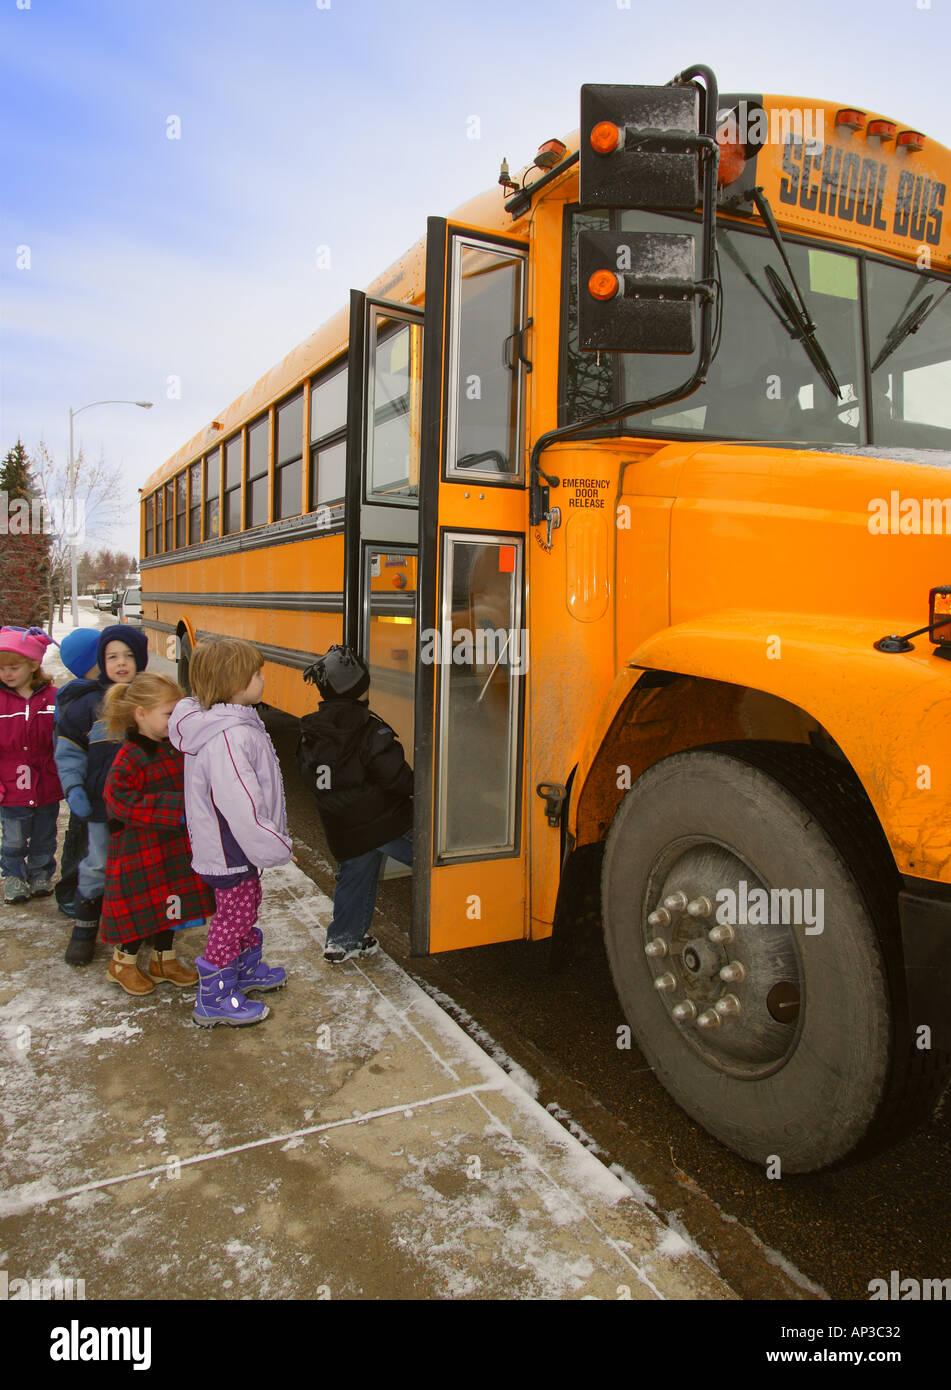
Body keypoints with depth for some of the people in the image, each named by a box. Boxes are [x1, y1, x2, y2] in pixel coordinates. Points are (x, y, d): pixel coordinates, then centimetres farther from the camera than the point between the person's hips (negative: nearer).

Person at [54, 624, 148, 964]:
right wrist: (73, 788, -10)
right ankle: (84, 928, 27)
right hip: (102, 803, -1)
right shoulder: (88, 702, -5)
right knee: (98, 866, 9)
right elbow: (68, 750, 1)